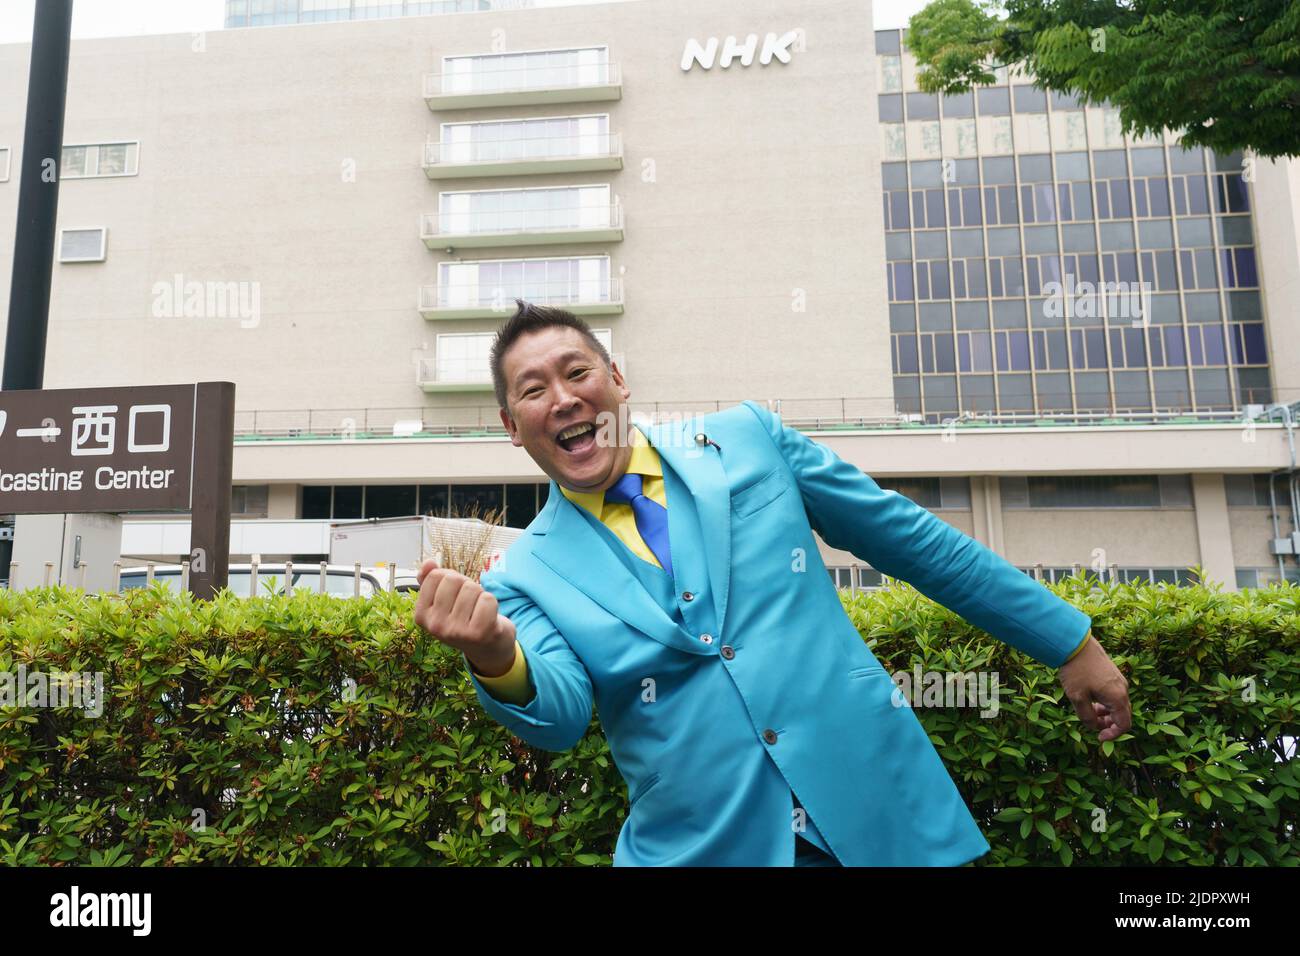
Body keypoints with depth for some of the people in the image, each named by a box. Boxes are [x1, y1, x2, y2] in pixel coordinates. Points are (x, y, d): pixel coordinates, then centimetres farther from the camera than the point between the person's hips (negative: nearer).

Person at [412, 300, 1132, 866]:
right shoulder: (524, 578, -1)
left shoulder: (747, 436, -1)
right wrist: (497, 659, -36)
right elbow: (557, 715, -14)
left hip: (884, 811, 1)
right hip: (700, 848, 0)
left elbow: (909, 538, 4)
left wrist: (1067, 641, 8)